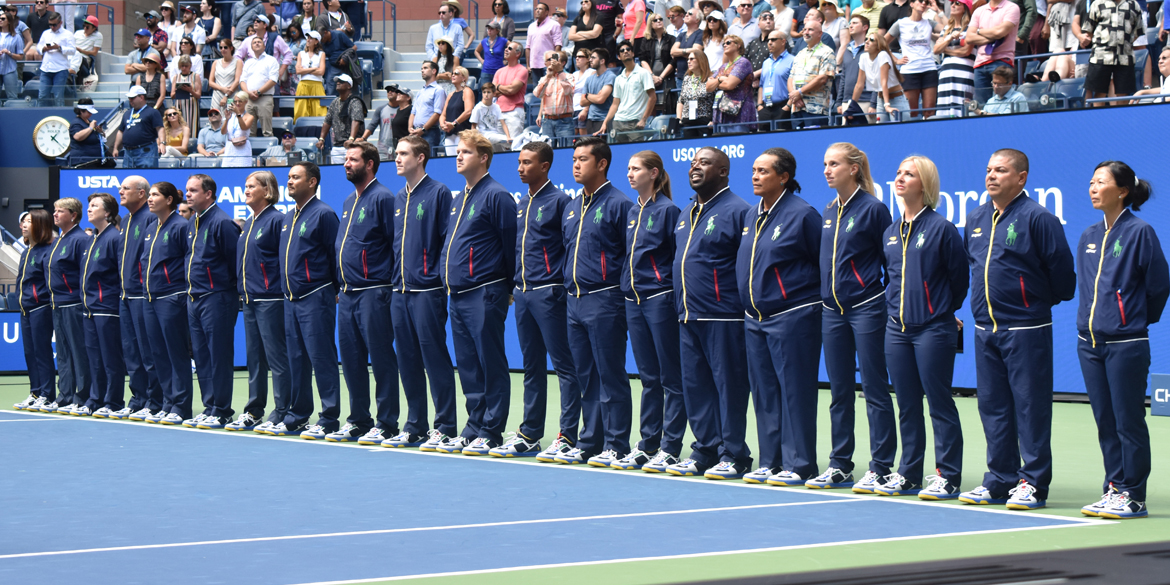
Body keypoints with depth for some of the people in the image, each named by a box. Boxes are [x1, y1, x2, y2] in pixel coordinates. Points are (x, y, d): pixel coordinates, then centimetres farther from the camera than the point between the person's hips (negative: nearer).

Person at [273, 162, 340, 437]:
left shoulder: (323, 214, -9)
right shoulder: (288, 218, 16)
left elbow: (336, 255, -10)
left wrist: (335, 291, -9)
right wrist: (286, 287, 18)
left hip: (316, 298, -8)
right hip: (291, 298, 8)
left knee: (321, 358, -6)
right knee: (296, 359, 11)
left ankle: (329, 418, -3)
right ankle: (297, 416, 17)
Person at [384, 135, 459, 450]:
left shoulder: (438, 193, -6)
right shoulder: (398, 199, 16)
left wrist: (438, 277, -13)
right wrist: (394, 279, 14)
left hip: (427, 291, -7)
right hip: (400, 292, 8)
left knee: (435, 359, -5)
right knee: (408, 361, 10)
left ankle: (445, 427, -1)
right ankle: (415, 427, 16)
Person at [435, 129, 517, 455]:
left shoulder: (496, 196, -9)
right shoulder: (458, 201, 18)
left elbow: (511, 246, -9)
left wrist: (506, 286, -4)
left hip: (485, 295, -9)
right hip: (458, 295, 9)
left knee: (491, 365, -3)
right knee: (468, 367, 11)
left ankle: (490, 433, -1)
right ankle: (473, 428, 16)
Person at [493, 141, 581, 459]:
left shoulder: (559, 201, -6)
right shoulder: (521, 205, 17)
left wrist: (567, 287, -13)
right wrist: (512, 285, 15)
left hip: (549, 294, -8)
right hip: (523, 295, 8)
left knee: (564, 366, -5)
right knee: (532, 367, 12)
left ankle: (567, 436, -5)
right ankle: (529, 435, 17)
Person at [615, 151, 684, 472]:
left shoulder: (667, 210, -8)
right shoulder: (633, 212, 14)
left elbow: (679, 257, -10)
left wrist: (677, 298, -13)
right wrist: (627, 286, 14)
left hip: (660, 299, -8)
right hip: (634, 300, 8)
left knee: (670, 377, -2)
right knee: (648, 378, 11)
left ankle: (670, 448, 0)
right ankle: (647, 444, 15)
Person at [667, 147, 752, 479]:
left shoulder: (736, 211, -9)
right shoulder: (686, 215, 17)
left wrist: (746, 309, -15)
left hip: (723, 316, -8)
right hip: (688, 316, 8)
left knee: (729, 385, -2)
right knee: (695, 387, 10)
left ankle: (733, 456, 3)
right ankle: (705, 451, 17)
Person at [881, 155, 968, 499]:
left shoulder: (941, 228, -7)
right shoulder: (890, 233, 11)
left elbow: (959, 279, 0)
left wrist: (943, 310, 9)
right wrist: (896, 307, 15)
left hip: (933, 329, -6)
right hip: (897, 328, 6)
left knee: (939, 403, -2)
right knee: (907, 405, 10)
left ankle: (948, 477, 3)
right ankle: (909, 474, 17)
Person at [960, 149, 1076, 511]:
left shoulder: (1037, 219, -10)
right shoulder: (976, 219, 11)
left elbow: (1061, 269, -9)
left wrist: (1043, 302, 4)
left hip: (1025, 328, -7)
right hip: (985, 329, 7)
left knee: (1030, 407, -3)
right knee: (993, 407, 10)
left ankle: (1033, 482, 1)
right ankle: (1000, 480, 18)